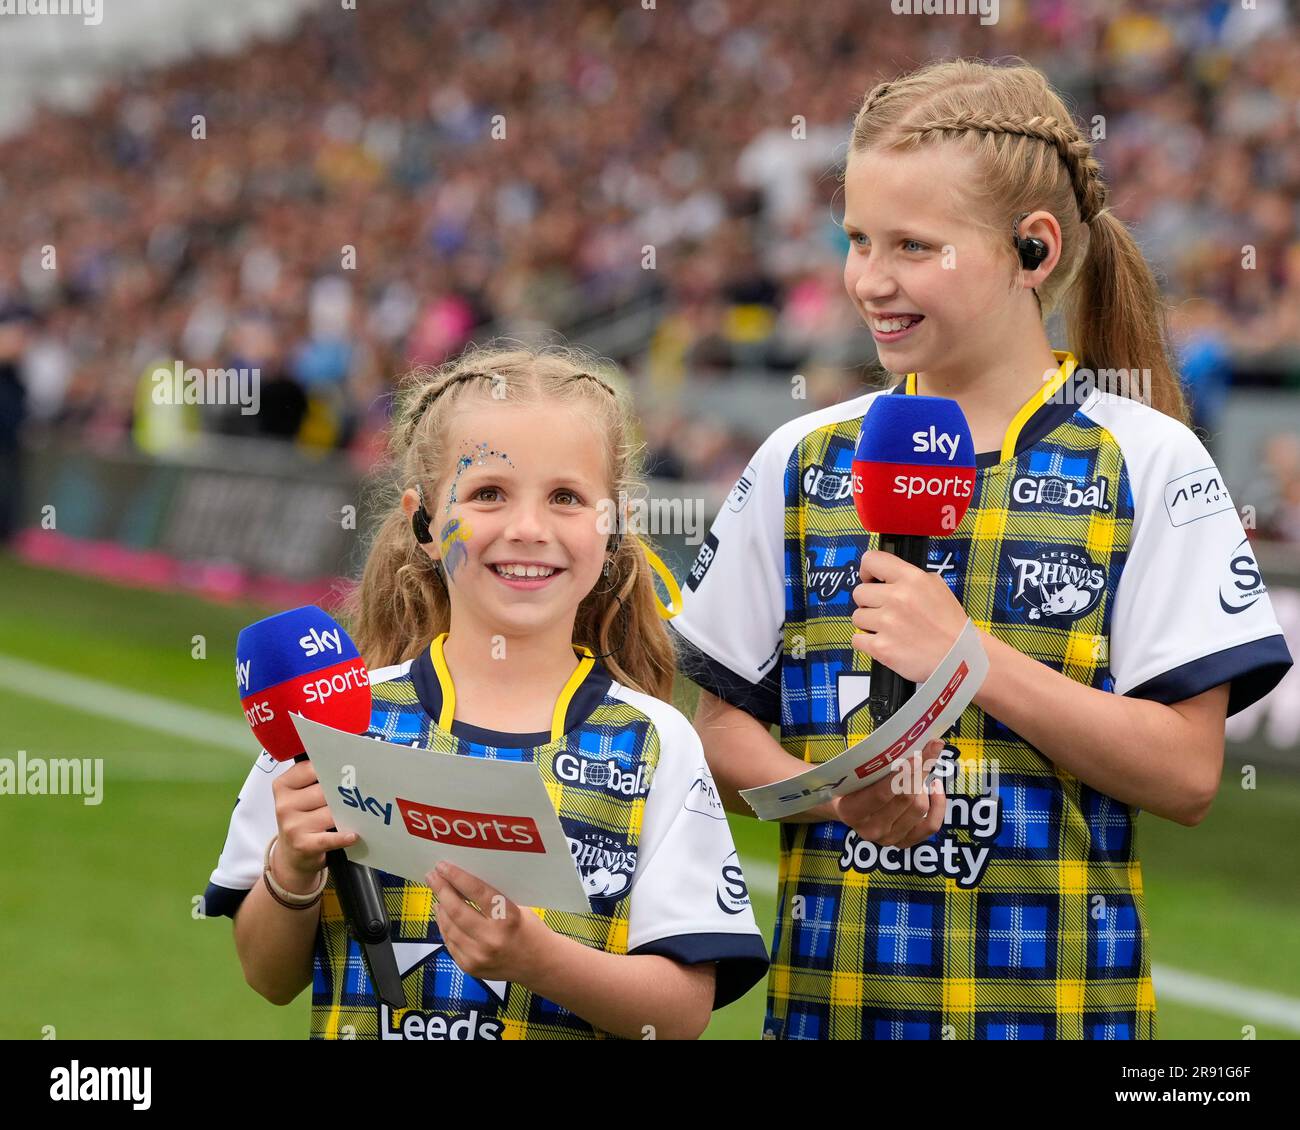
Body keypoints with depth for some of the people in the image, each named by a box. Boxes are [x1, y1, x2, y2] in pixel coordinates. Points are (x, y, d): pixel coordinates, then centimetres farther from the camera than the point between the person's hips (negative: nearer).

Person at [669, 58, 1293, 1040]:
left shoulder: (1149, 465, -2)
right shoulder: (803, 463, 7)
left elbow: (1187, 773, -8)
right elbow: (724, 732, 8)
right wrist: (831, 794, -13)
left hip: (1056, 994, -2)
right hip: (832, 987, 3)